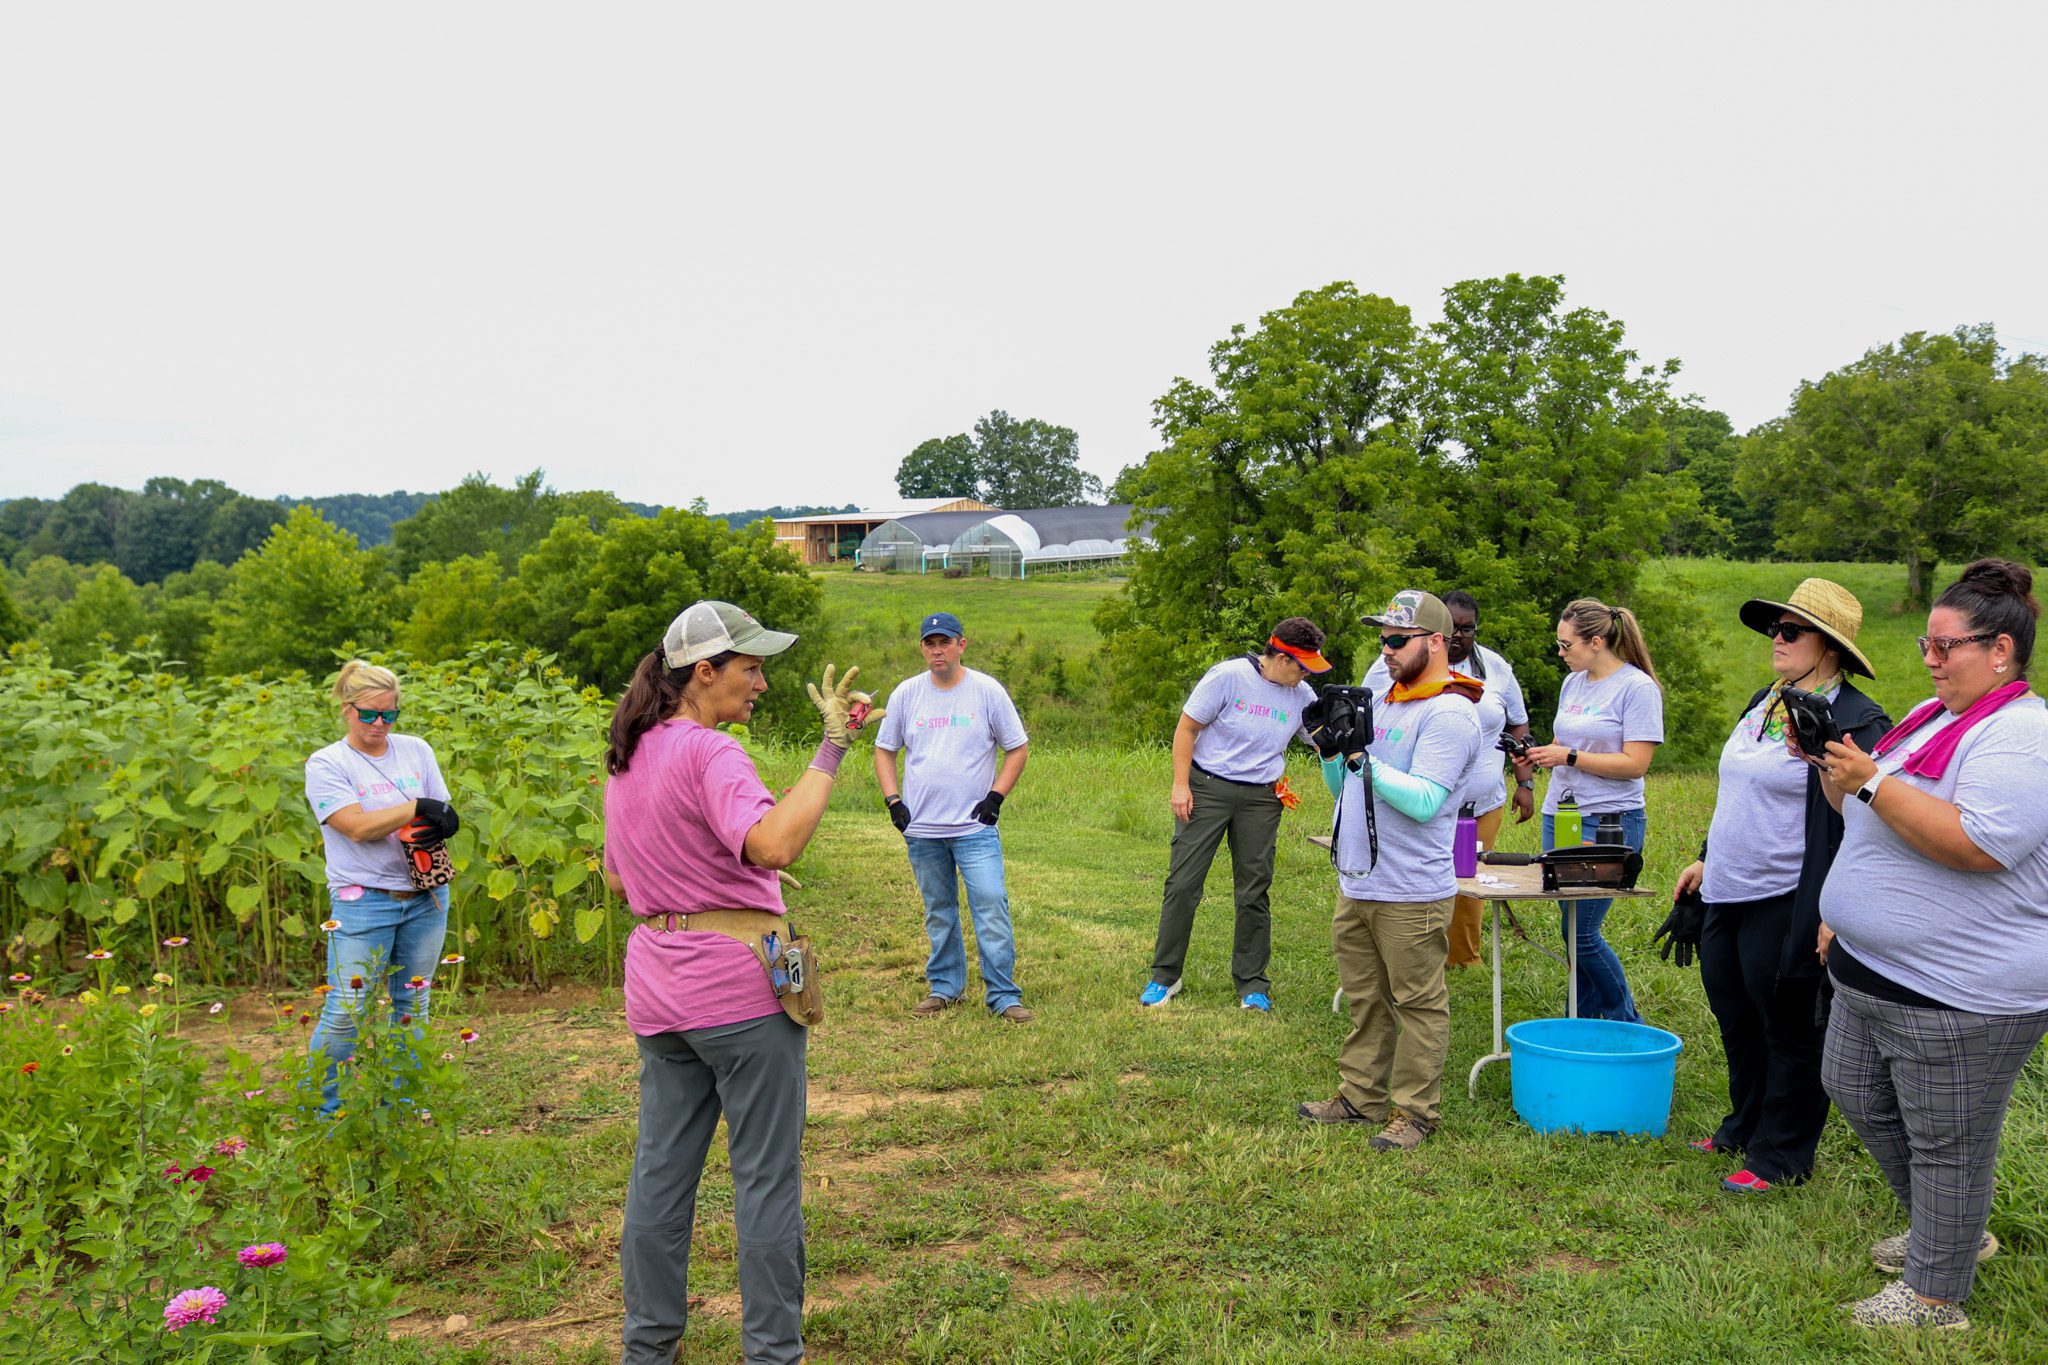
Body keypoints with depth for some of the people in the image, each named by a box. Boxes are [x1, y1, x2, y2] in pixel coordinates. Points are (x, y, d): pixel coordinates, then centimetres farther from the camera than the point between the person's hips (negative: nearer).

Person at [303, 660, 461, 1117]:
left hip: (426, 899, 5)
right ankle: (318, 1112, 9)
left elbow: (443, 814, 10)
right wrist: (417, 808, -15)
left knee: (413, 1007, 11)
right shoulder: (326, 764, -4)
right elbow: (358, 826, -15)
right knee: (344, 1012, -4)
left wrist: (438, 829, -12)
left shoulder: (417, 750, 9)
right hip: (363, 902, -5)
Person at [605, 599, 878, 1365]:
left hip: (656, 981, 8)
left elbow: (616, 879, 19)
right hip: (738, 986, -8)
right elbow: (775, 843, -33)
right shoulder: (710, 753, -17)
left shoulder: (628, 760, 10)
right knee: (766, 1176, 4)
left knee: (662, 1169, 15)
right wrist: (832, 748, -28)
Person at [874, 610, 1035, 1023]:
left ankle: (1003, 996, -1)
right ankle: (944, 987, 26)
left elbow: (1017, 748, 5)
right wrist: (893, 801, 1)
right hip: (921, 829, 3)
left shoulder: (988, 691, 0)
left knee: (992, 907, -8)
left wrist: (996, 796, -5)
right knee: (938, 911, 12)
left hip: (975, 826, -2)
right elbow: (884, 749, 13)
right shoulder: (906, 693, 6)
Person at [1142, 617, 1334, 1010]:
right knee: (1183, 884, -2)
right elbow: (1187, 728, -7)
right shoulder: (1229, 676, -11)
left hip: (1261, 799, 4)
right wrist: (1180, 785, -11)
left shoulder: (1302, 696, 2)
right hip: (1207, 788, -3)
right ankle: (1164, 976, 11)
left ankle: (1252, 982, 19)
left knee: (1254, 892, 7)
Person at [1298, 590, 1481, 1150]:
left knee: (1418, 1004, 2)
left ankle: (1414, 1113, 10)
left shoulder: (1450, 715, -12)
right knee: (1365, 999, 16)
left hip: (1411, 895, -9)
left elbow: (1424, 801, -22)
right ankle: (1360, 1095, 27)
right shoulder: (1384, 704, 15)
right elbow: (1349, 791, 19)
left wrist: (1364, 760, -23)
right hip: (1355, 886, 9)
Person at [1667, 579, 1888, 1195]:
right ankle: (1745, 1127, 39)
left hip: (1785, 905, -9)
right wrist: (1706, 858, 21)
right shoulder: (1765, 702, 12)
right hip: (1727, 894, 9)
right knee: (1735, 1017, 20)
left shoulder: (1856, 723, -15)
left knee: (1788, 1029, 7)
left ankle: (1781, 1156, 21)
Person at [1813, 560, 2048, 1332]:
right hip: (1875, 973, 10)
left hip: (1957, 994, -10)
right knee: (1856, 1094, 21)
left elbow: (1977, 844, -31)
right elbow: (1870, 819, 21)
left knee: (1944, 1143, 4)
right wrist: (1832, 767, 3)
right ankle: (1949, 1231, 39)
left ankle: (1935, 1293, 20)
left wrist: (1870, 780, -27)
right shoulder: (1931, 717, 11)